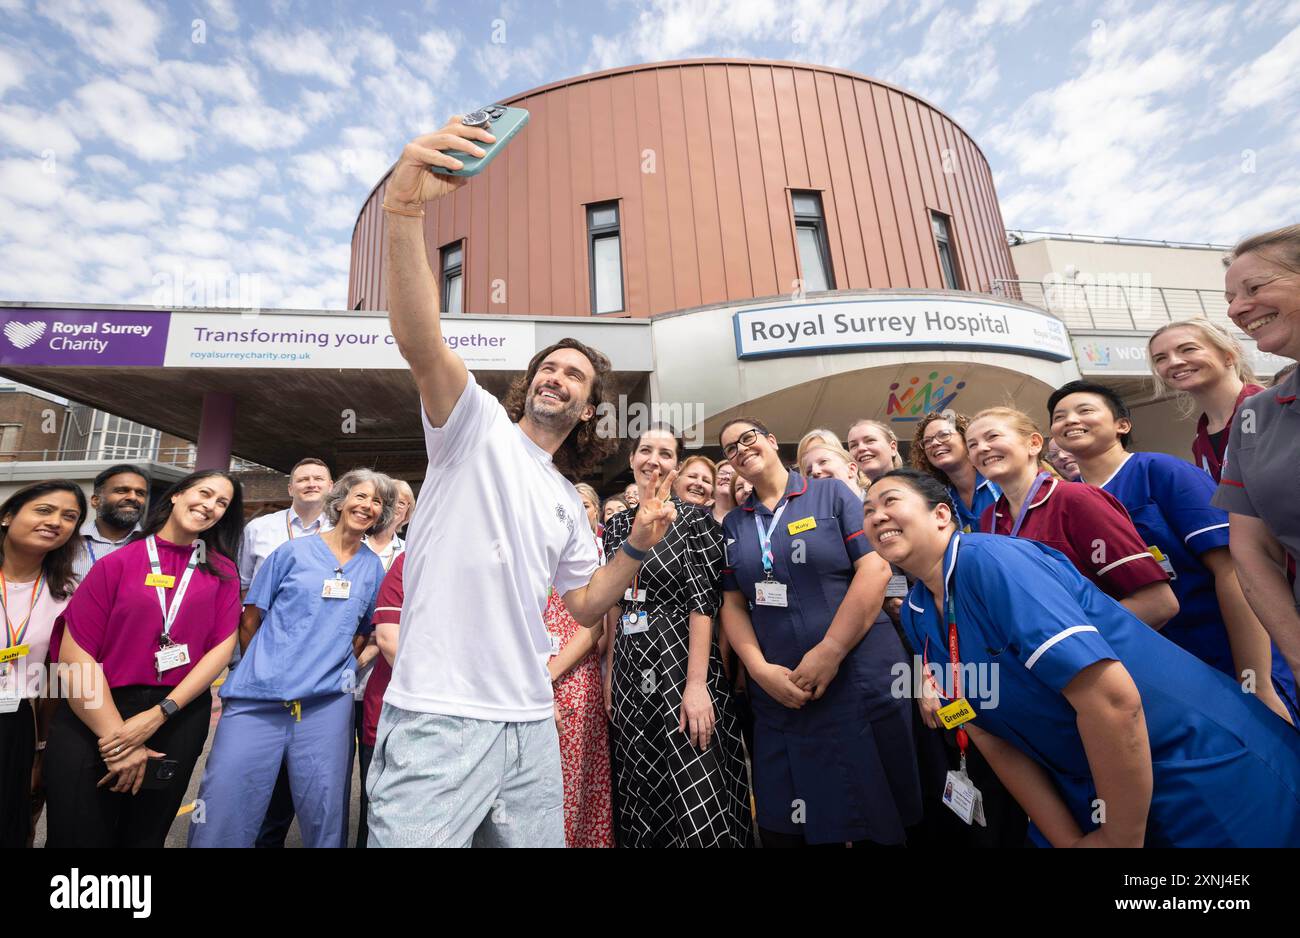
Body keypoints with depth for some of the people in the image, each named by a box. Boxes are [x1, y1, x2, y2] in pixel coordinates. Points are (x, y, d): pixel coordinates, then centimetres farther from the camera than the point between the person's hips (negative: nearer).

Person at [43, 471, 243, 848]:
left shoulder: (222, 571, 4)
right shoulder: (117, 562, -2)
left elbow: (223, 644, -3)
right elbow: (75, 653, -7)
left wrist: (159, 714, -14)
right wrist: (116, 735, -13)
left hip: (181, 715, 2)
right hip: (94, 717, -2)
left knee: (144, 835, 17)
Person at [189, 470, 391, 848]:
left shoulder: (373, 567, 8)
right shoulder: (294, 551, 1)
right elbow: (250, 621, 7)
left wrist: (343, 666, 7)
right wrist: (263, 671, 12)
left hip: (327, 704, 2)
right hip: (259, 699, -1)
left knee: (325, 816, 8)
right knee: (221, 816, 2)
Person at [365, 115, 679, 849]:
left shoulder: (569, 501, 16)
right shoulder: (478, 423, 0)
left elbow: (586, 607, 16)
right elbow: (419, 340, -20)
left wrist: (639, 547, 1)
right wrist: (405, 211, -33)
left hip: (531, 724, 7)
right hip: (441, 717, -6)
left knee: (536, 840, 15)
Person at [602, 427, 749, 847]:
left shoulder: (693, 518, -6)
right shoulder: (616, 525, 9)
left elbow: (703, 602, -13)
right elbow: (612, 605, 12)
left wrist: (696, 683, -20)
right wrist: (610, 674, 9)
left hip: (681, 659, -5)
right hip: (630, 669, 5)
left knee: (696, 796, 0)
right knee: (639, 793, 16)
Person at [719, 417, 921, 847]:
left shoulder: (833, 494, -1)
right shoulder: (733, 524, 9)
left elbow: (876, 570, -10)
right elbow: (733, 604, 8)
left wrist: (829, 653, -15)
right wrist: (759, 668, -7)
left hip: (860, 682, -3)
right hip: (779, 696, 3)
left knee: (875, 819, 11)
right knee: (782, 828, 14)